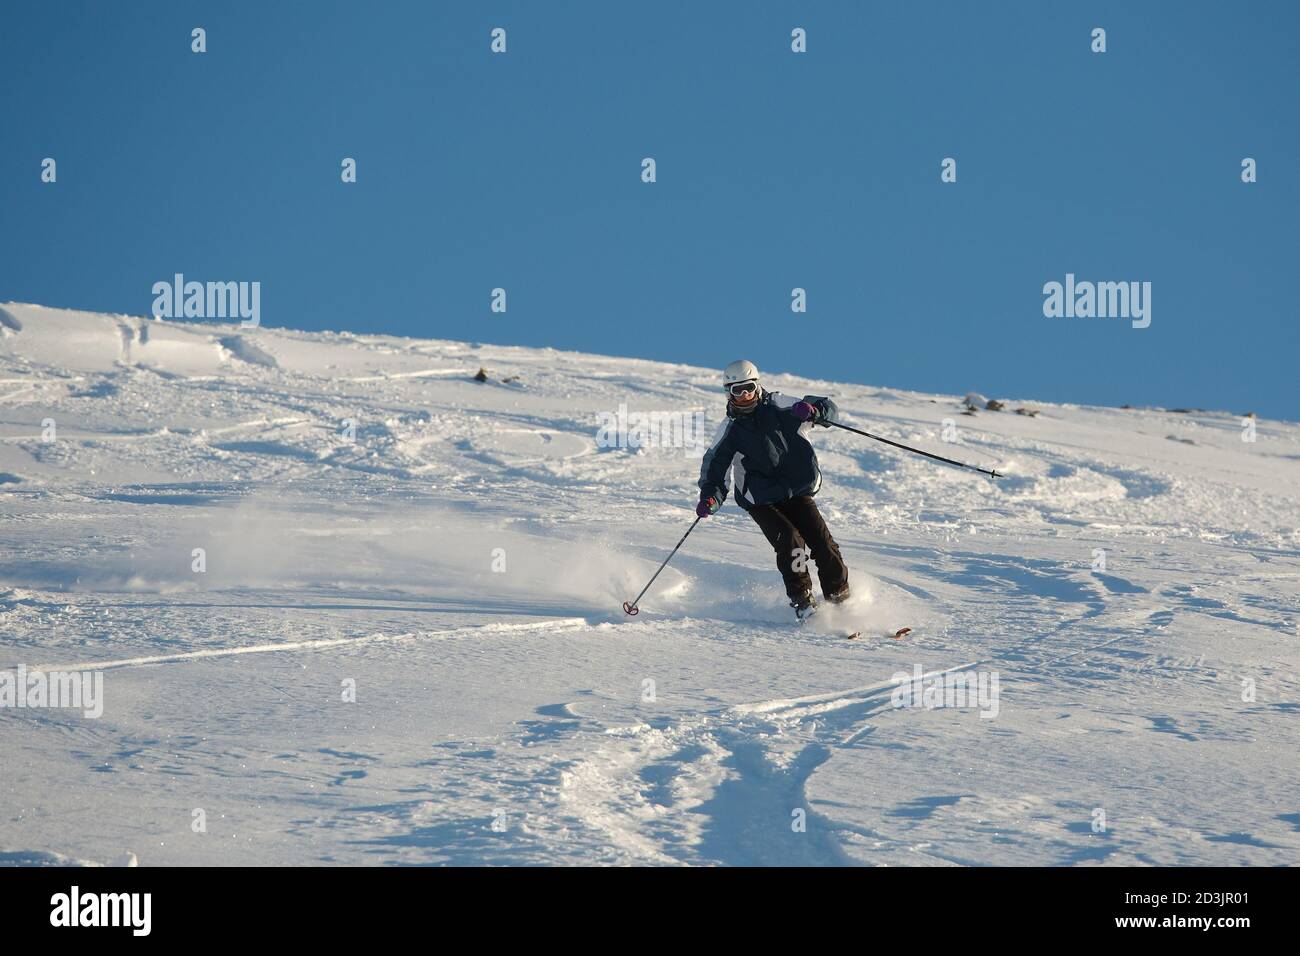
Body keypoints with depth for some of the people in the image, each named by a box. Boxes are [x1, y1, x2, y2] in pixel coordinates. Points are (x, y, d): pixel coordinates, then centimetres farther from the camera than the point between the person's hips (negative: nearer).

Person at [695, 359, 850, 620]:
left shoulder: (779, 406, -2)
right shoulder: (730, 430, 0)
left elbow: (829, 409, -1)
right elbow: (715, 467, -3)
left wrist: (813, 411, -25)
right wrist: (710, 498, -22)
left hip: (798, 492, 1)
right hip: (762, 502, -1)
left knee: (822, 541, -11)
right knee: (790, 541, -22)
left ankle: (840, 597, 3)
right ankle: (801, 600, -14)